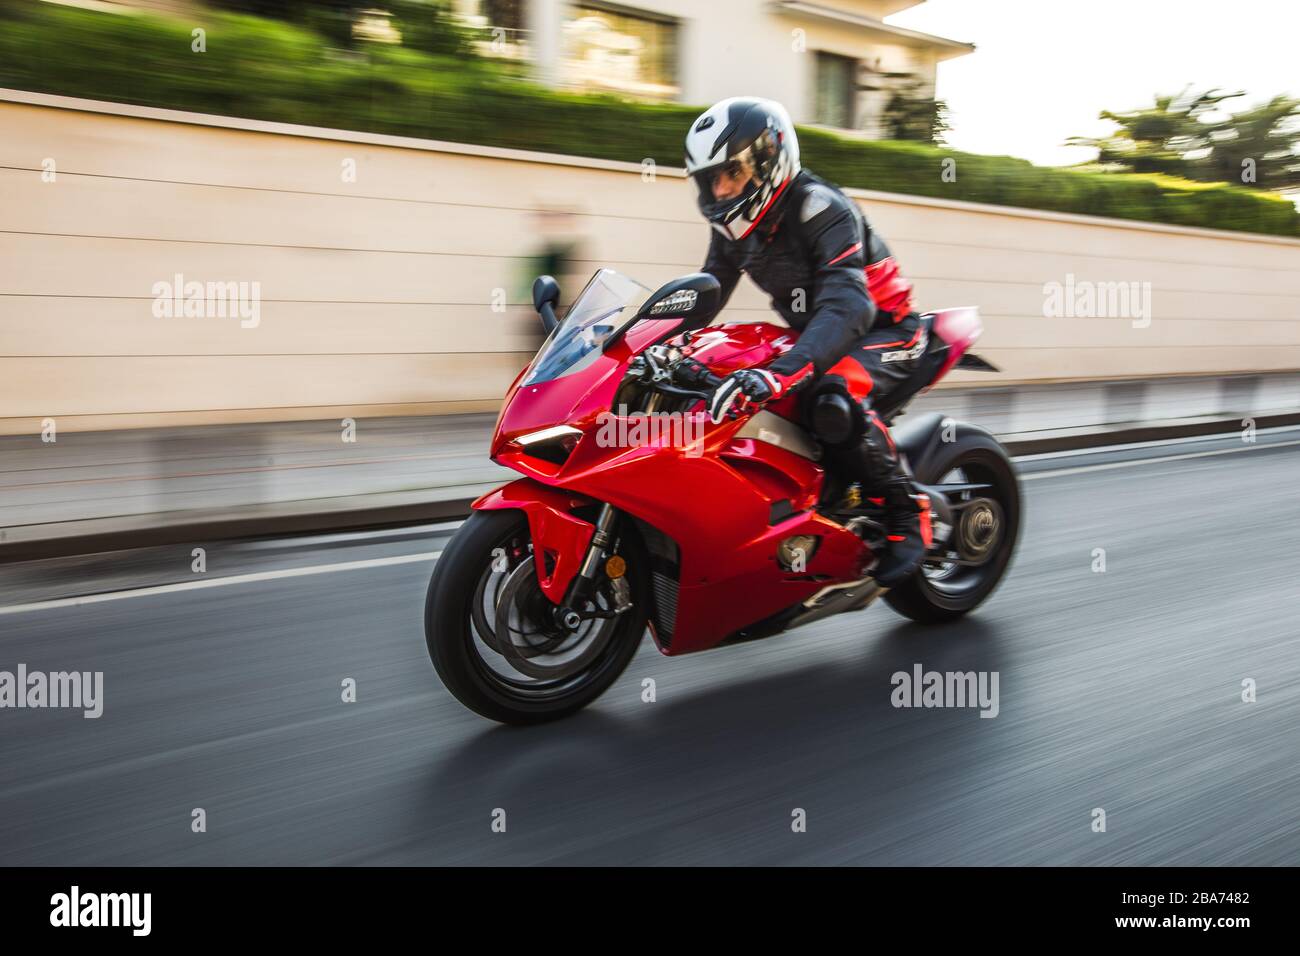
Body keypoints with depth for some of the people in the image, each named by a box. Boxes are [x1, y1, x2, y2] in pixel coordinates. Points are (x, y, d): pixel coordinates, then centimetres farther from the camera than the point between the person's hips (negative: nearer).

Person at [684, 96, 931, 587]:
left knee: (830, 397, -38)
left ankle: (907, 510, -19)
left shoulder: (822, 210, -25)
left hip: (884, 330, -8)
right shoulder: (736, 226, 0)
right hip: (811, 335, 9)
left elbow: (847, 307, -39)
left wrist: (780, 373, -55)